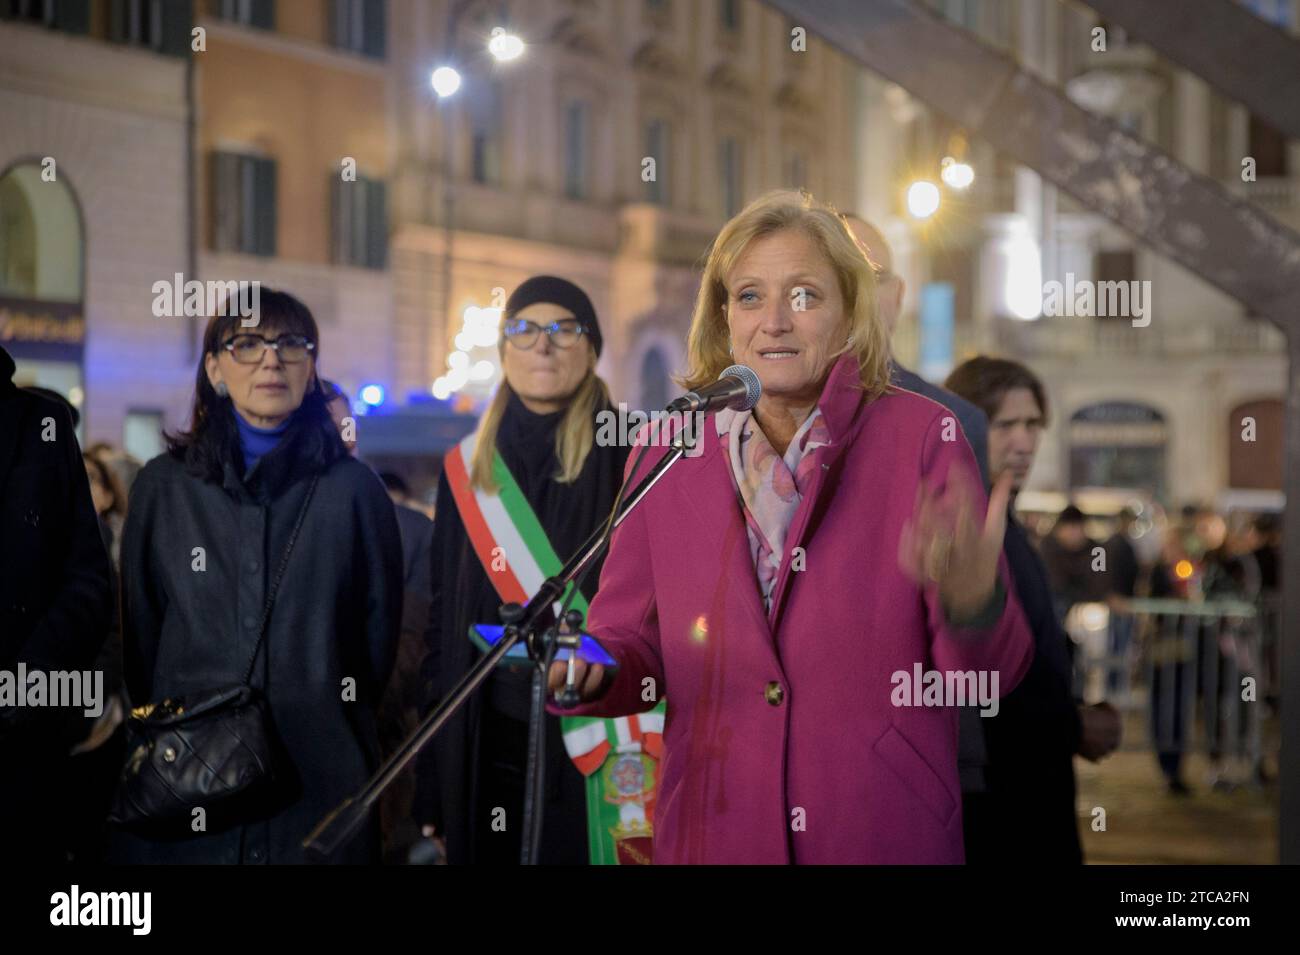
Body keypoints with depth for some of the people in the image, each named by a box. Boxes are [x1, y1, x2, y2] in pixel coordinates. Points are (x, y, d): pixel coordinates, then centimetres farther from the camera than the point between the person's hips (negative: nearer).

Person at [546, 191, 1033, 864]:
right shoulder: (667, 451, 2)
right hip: (713, 830, 2)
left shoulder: (920, 437, -5)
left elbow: (992, 674, -7)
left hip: (886, 830, -2)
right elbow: (636, 645, 6)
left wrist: (973, 601, -28)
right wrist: (589, 670, -16)